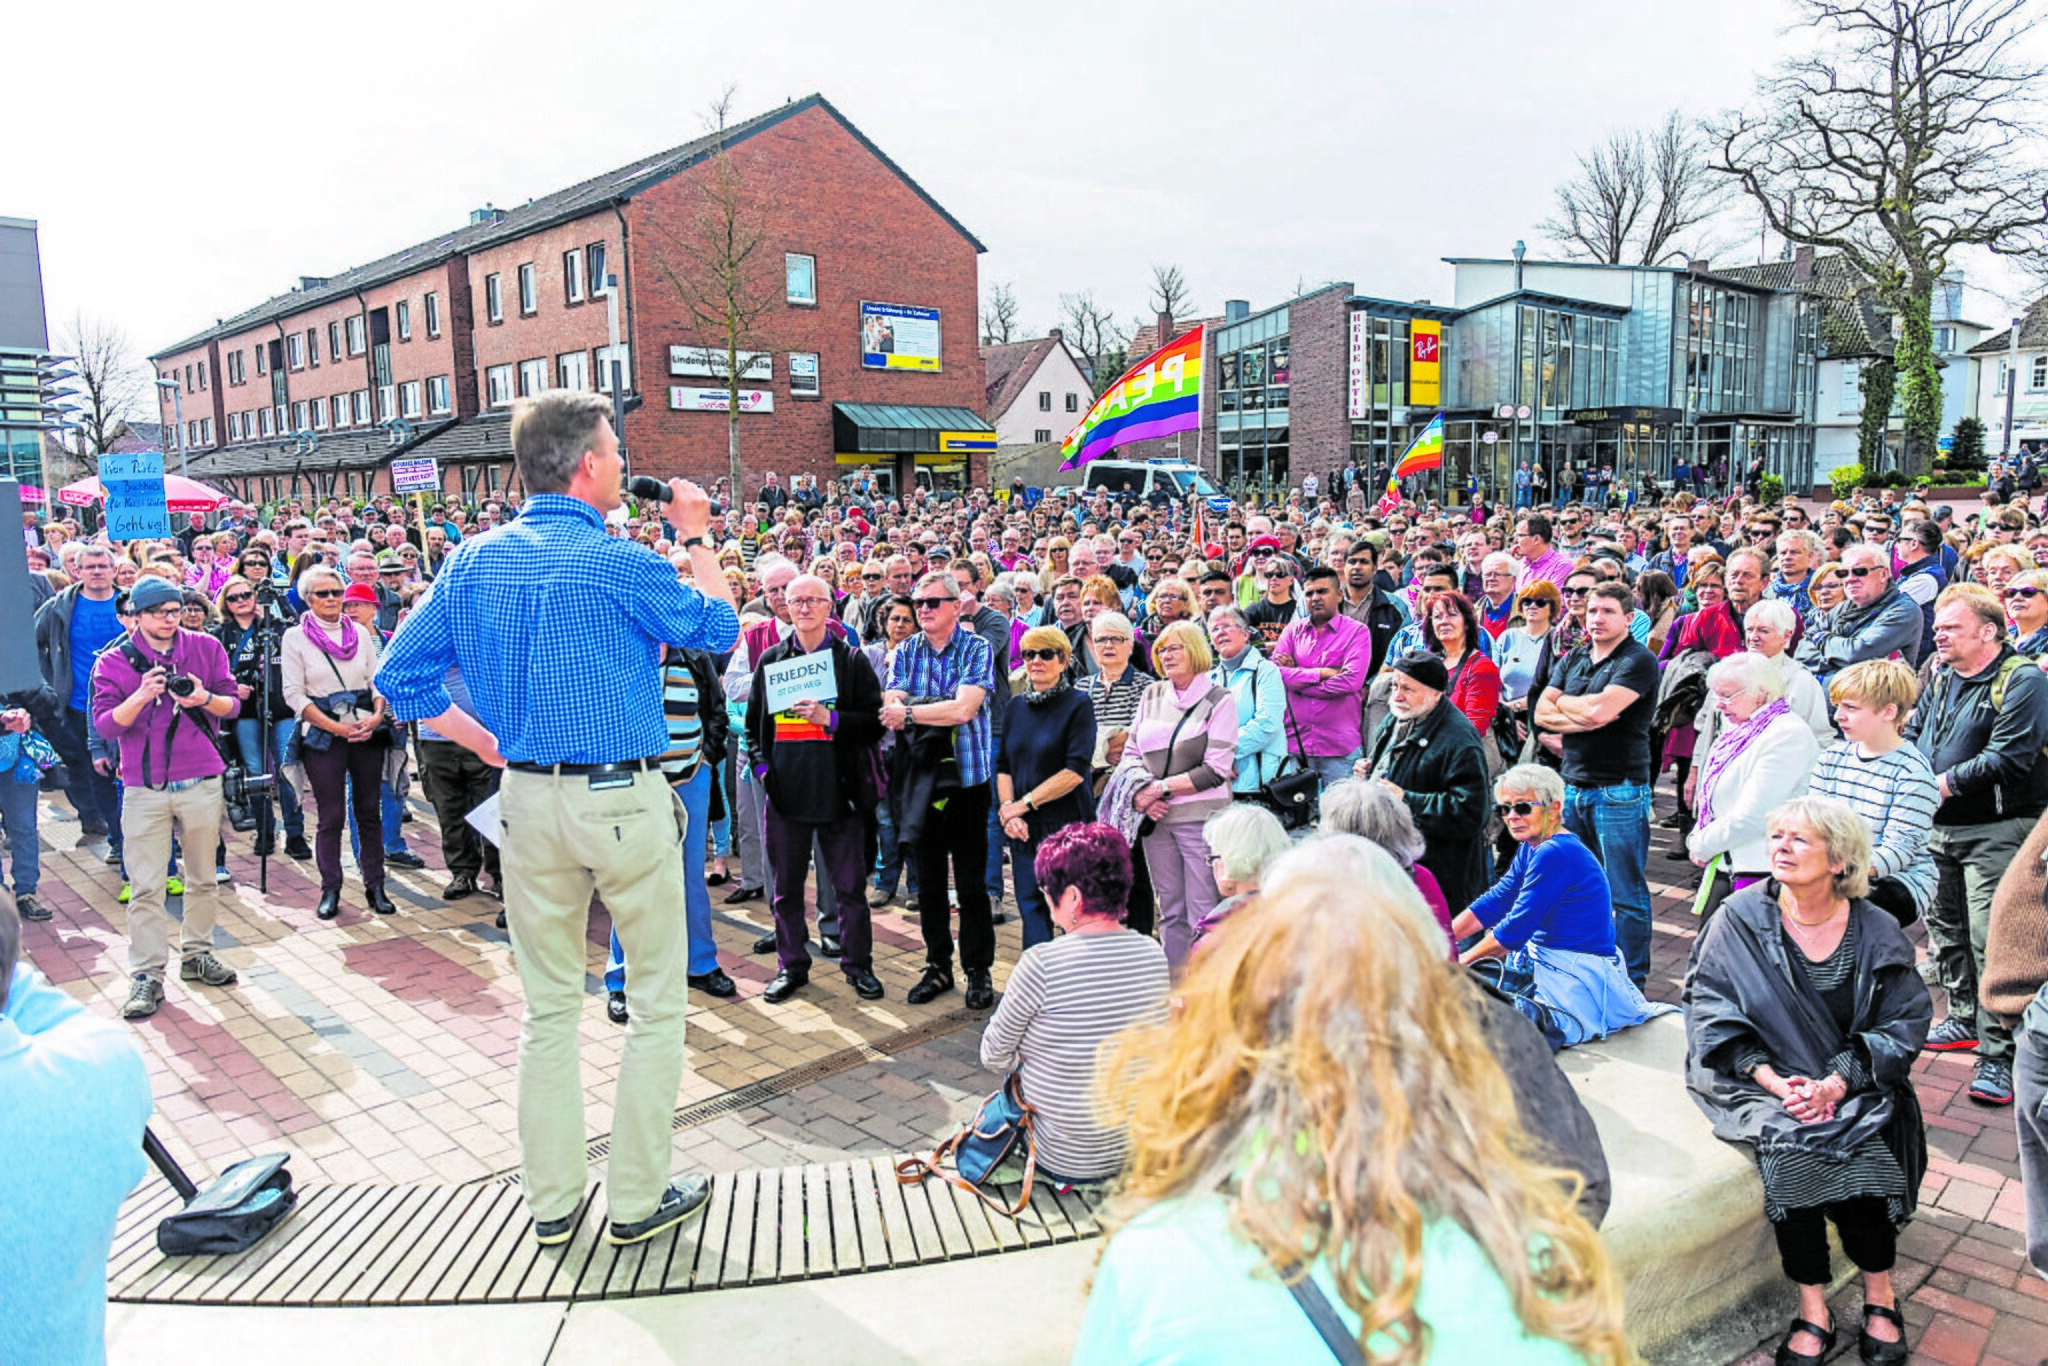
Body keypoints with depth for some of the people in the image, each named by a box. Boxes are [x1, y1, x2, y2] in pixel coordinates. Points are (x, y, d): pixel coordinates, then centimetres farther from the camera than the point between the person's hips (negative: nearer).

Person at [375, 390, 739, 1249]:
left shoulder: (474, 562, 2)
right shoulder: (620, 564, -13)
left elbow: (402, 677, 6)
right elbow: (719, 630, 2)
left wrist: (488, 743, 12)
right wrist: (697, 538, 12)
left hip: (527, 800, 5)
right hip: (624, 801, -5)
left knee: (548, 1006, 16)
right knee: (657, 1000, 9)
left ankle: (551, 1200, 25)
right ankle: (638, 1197, 16)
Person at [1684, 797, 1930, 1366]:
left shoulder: (1876, 934, 1)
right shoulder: (1740, 920, -4)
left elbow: (1905, 1023, -1)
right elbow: (1713, 1013, -5)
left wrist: (1838, 1083, -16)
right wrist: (1774, 1082, -18)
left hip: (1853, 1082, 1)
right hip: (1760, 1079, -1)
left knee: (1866, 1142, -26)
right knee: (1787, 1144, -27)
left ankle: (1879, 1295, -4)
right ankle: (1812, 1309, -14)